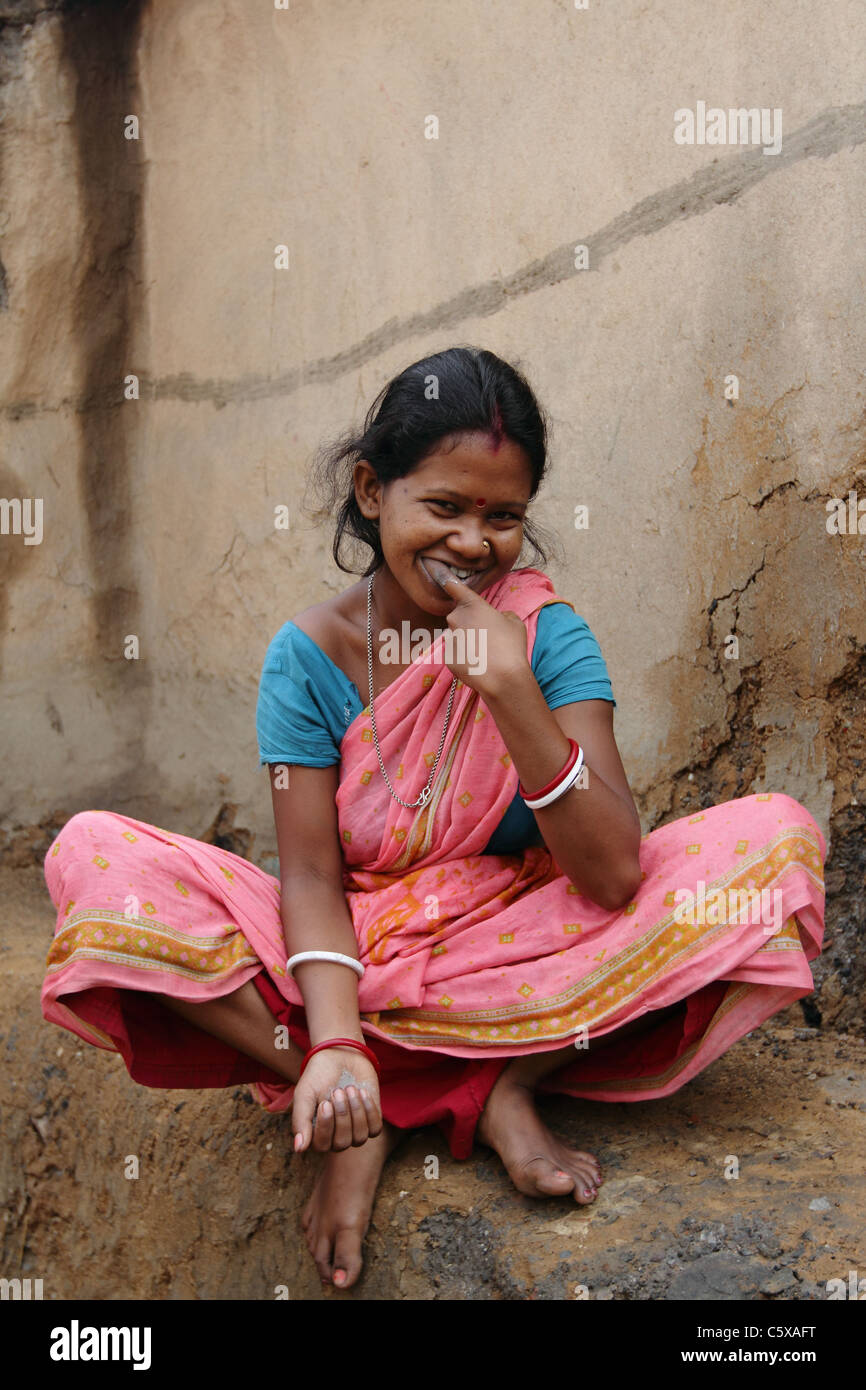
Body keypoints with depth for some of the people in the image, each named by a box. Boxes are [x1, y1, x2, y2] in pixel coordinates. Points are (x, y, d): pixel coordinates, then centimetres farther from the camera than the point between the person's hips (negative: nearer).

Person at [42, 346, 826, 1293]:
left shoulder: (544, 633, -9)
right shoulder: (309, 654, -6)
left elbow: (613, 878, -18)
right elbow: (311, 872, -11)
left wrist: (507, 686, -29)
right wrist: (334, 1044, -30)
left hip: (518, 950, 0)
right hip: (353, 954, 1)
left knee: (778, 840, -22)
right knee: (94, 857, -23)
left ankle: (517, 1071, -16)